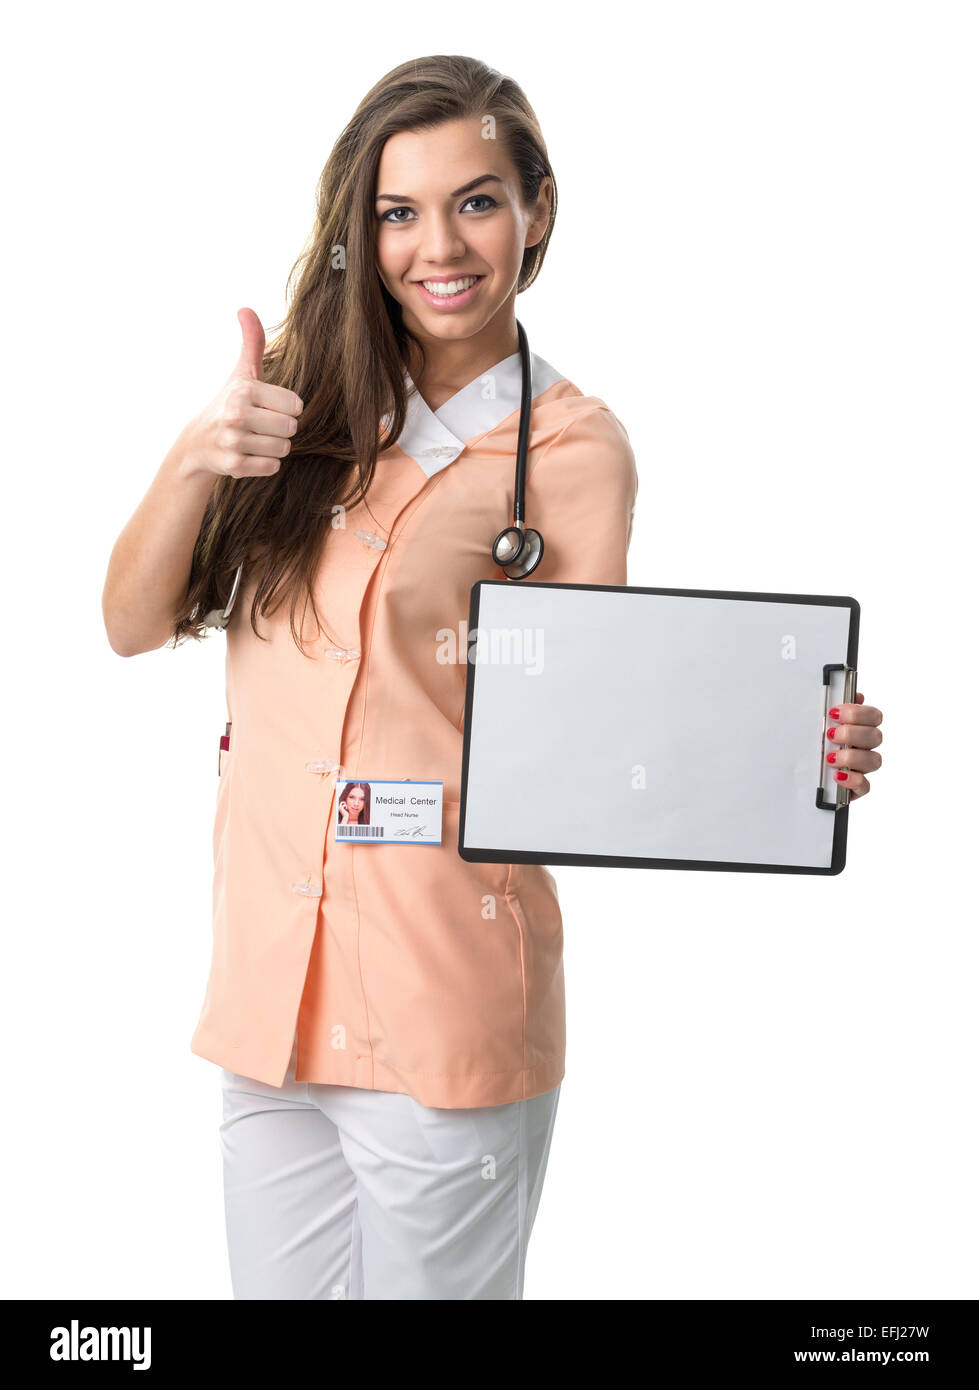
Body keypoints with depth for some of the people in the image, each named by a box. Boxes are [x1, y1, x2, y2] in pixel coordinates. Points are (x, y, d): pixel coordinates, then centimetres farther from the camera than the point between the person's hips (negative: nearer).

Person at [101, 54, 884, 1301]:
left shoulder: (571, 450, -4)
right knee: (276, 1283, 16)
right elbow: (134, 625, 3)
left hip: (447, 1000, -3)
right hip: (268, 976, 4)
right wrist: (194, 461, -15)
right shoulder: (302, 395, 6)